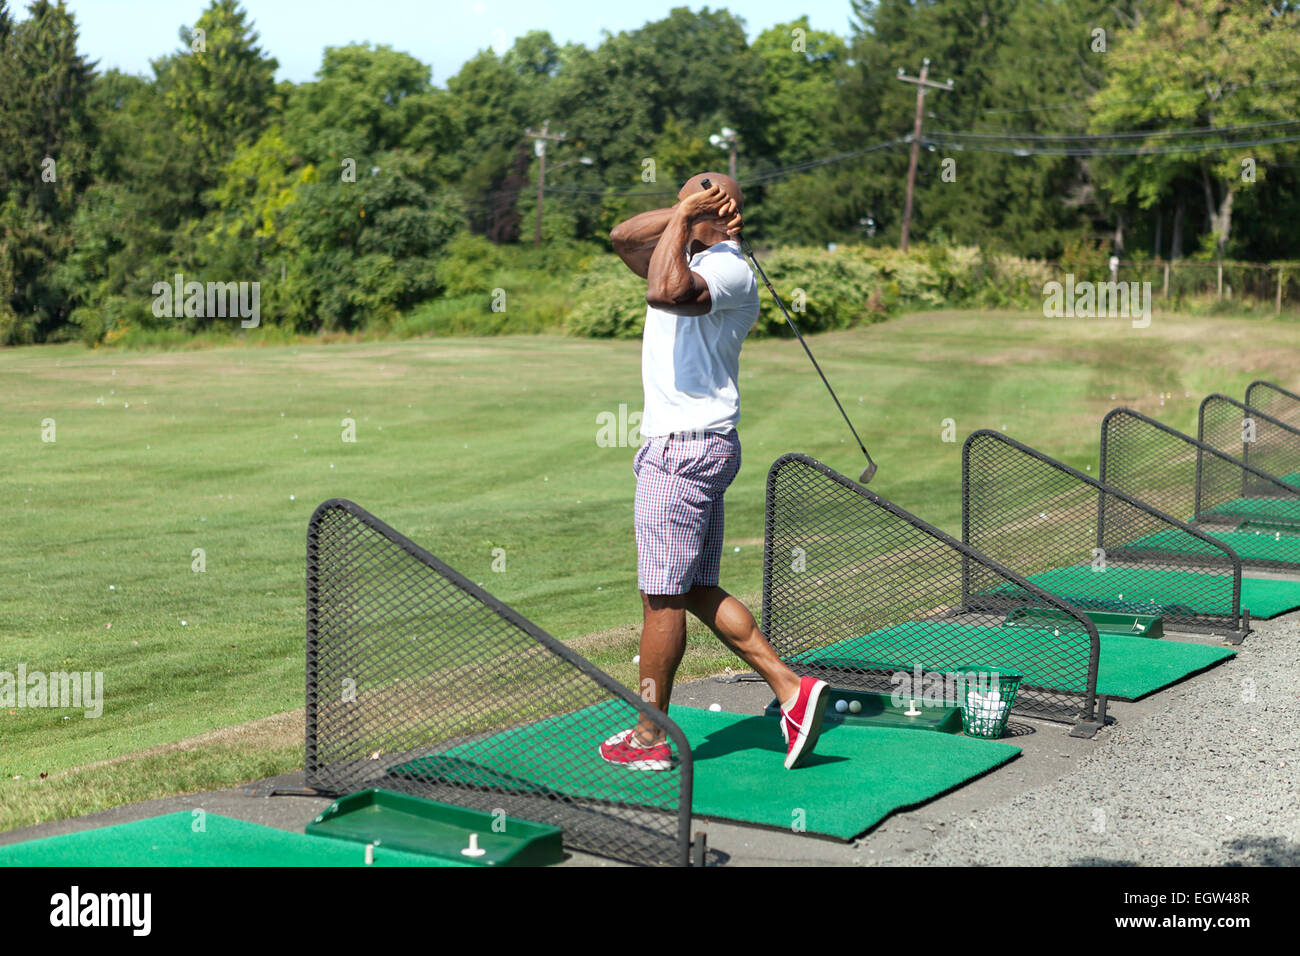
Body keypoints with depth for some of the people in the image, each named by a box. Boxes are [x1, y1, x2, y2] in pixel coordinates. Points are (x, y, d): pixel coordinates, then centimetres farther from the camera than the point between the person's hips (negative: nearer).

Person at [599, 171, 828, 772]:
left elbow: (665, 292, -32)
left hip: (686, 449, -10)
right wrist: (682, 216, 2)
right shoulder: (695, 261, 18)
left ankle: (649, 738, 5)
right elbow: (622, 237, 17)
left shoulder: (730, 271, -13)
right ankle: (791, 688, 12)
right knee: (697, 591, 12)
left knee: (662, 597, -3)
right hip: (689, 446, 10)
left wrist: (684, 217, -19)